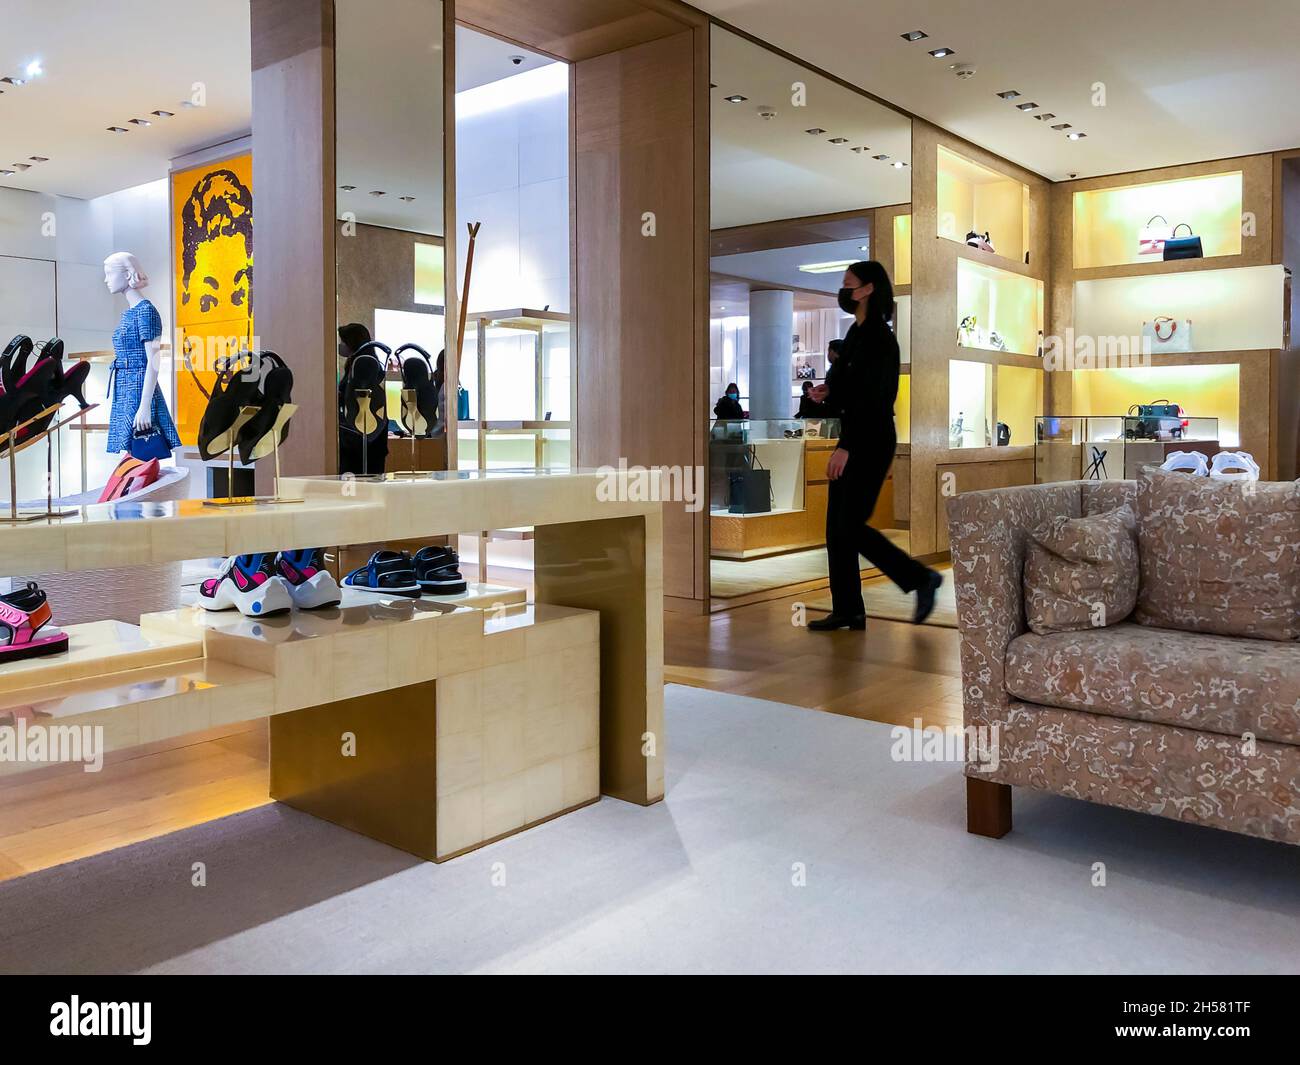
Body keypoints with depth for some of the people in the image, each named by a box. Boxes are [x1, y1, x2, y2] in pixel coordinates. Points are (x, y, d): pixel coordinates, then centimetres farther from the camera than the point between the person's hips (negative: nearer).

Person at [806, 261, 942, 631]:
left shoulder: (879, 336, -15)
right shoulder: (856, 332, 14)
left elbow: (872, 396, -22)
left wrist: (845, 446, -26)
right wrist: (829, 392, 4)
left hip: (871, 441, -10)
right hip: (853, 438, 10)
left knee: (851, 525, -7)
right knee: (836, 526, 7)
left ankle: (922, 578, 5)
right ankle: (847, 611, 13)